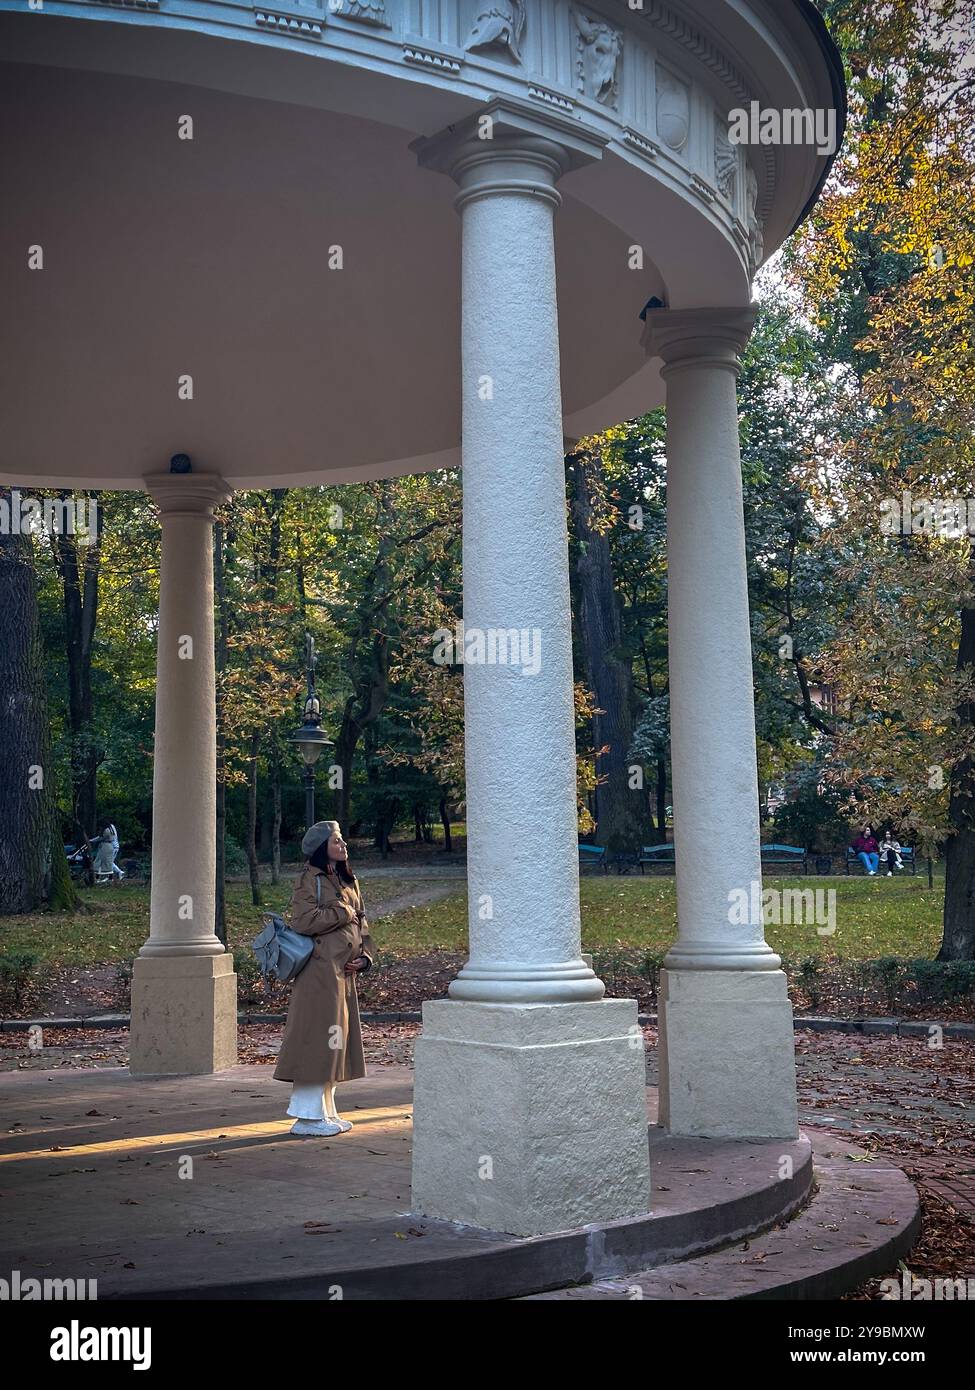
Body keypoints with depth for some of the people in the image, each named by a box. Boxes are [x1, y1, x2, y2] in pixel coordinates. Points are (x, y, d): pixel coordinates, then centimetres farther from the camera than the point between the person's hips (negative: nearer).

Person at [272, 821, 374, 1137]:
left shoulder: (348, 881, 17)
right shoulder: (310, 879, -8)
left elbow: (361, 924, 21)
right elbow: (304, 921, -21)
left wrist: (364, 957, 4)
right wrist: (343, 913, -11)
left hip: (344, 973, 9)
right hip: (319, 971, -9)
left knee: (336, 1040, 12)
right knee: (318, 1038, -7)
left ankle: (325, 1110, 21)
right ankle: (307, 1115, 0)